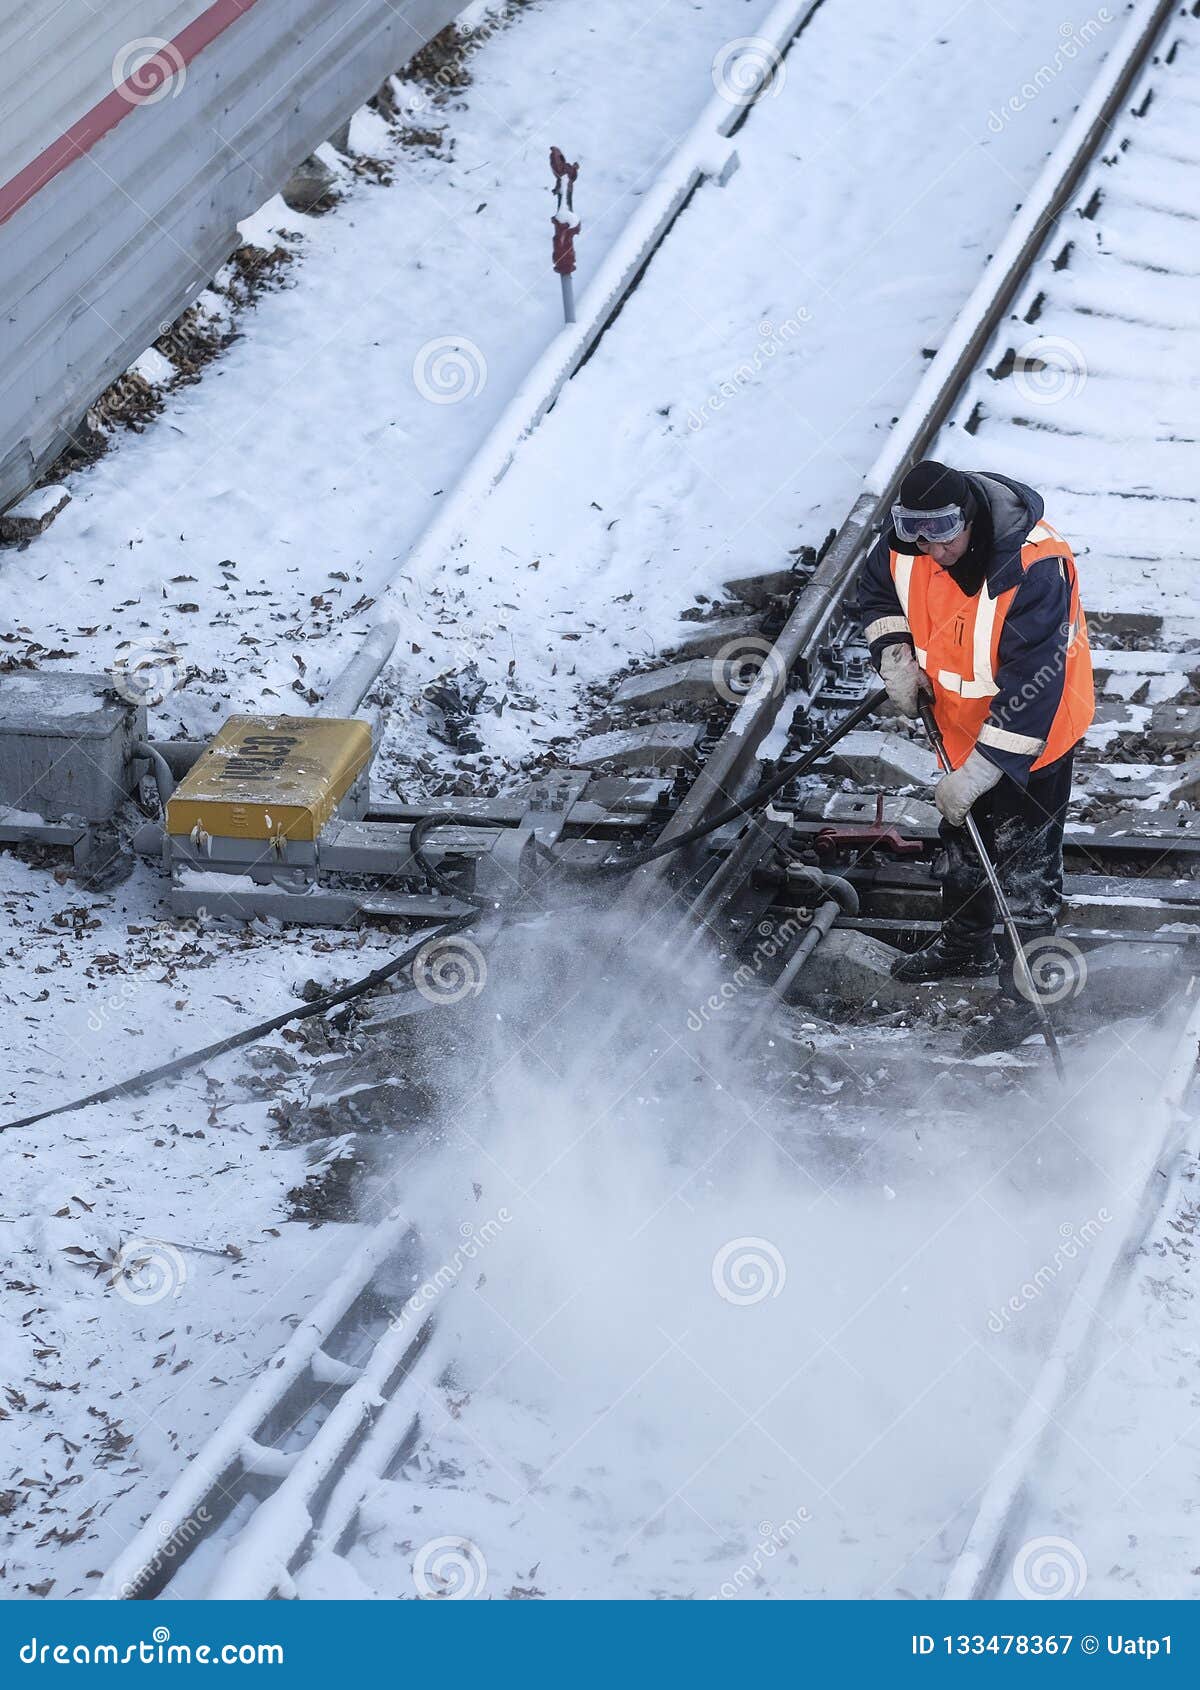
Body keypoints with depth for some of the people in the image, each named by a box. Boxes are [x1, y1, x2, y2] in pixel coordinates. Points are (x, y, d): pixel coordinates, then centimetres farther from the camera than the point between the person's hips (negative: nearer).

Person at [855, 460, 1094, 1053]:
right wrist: (895, 658, -12)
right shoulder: (906, 541, -18)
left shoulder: (1033, 568, -37)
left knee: (1025, 867, 2)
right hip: (961, 720, 7)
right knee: (961, 838, 26)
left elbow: (1031, 690, -34)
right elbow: (878, 592, 6)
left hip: (1034, 734, -7)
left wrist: (977, 772, -32)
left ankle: (1022, 994, 18)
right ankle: (965, 945, 49)